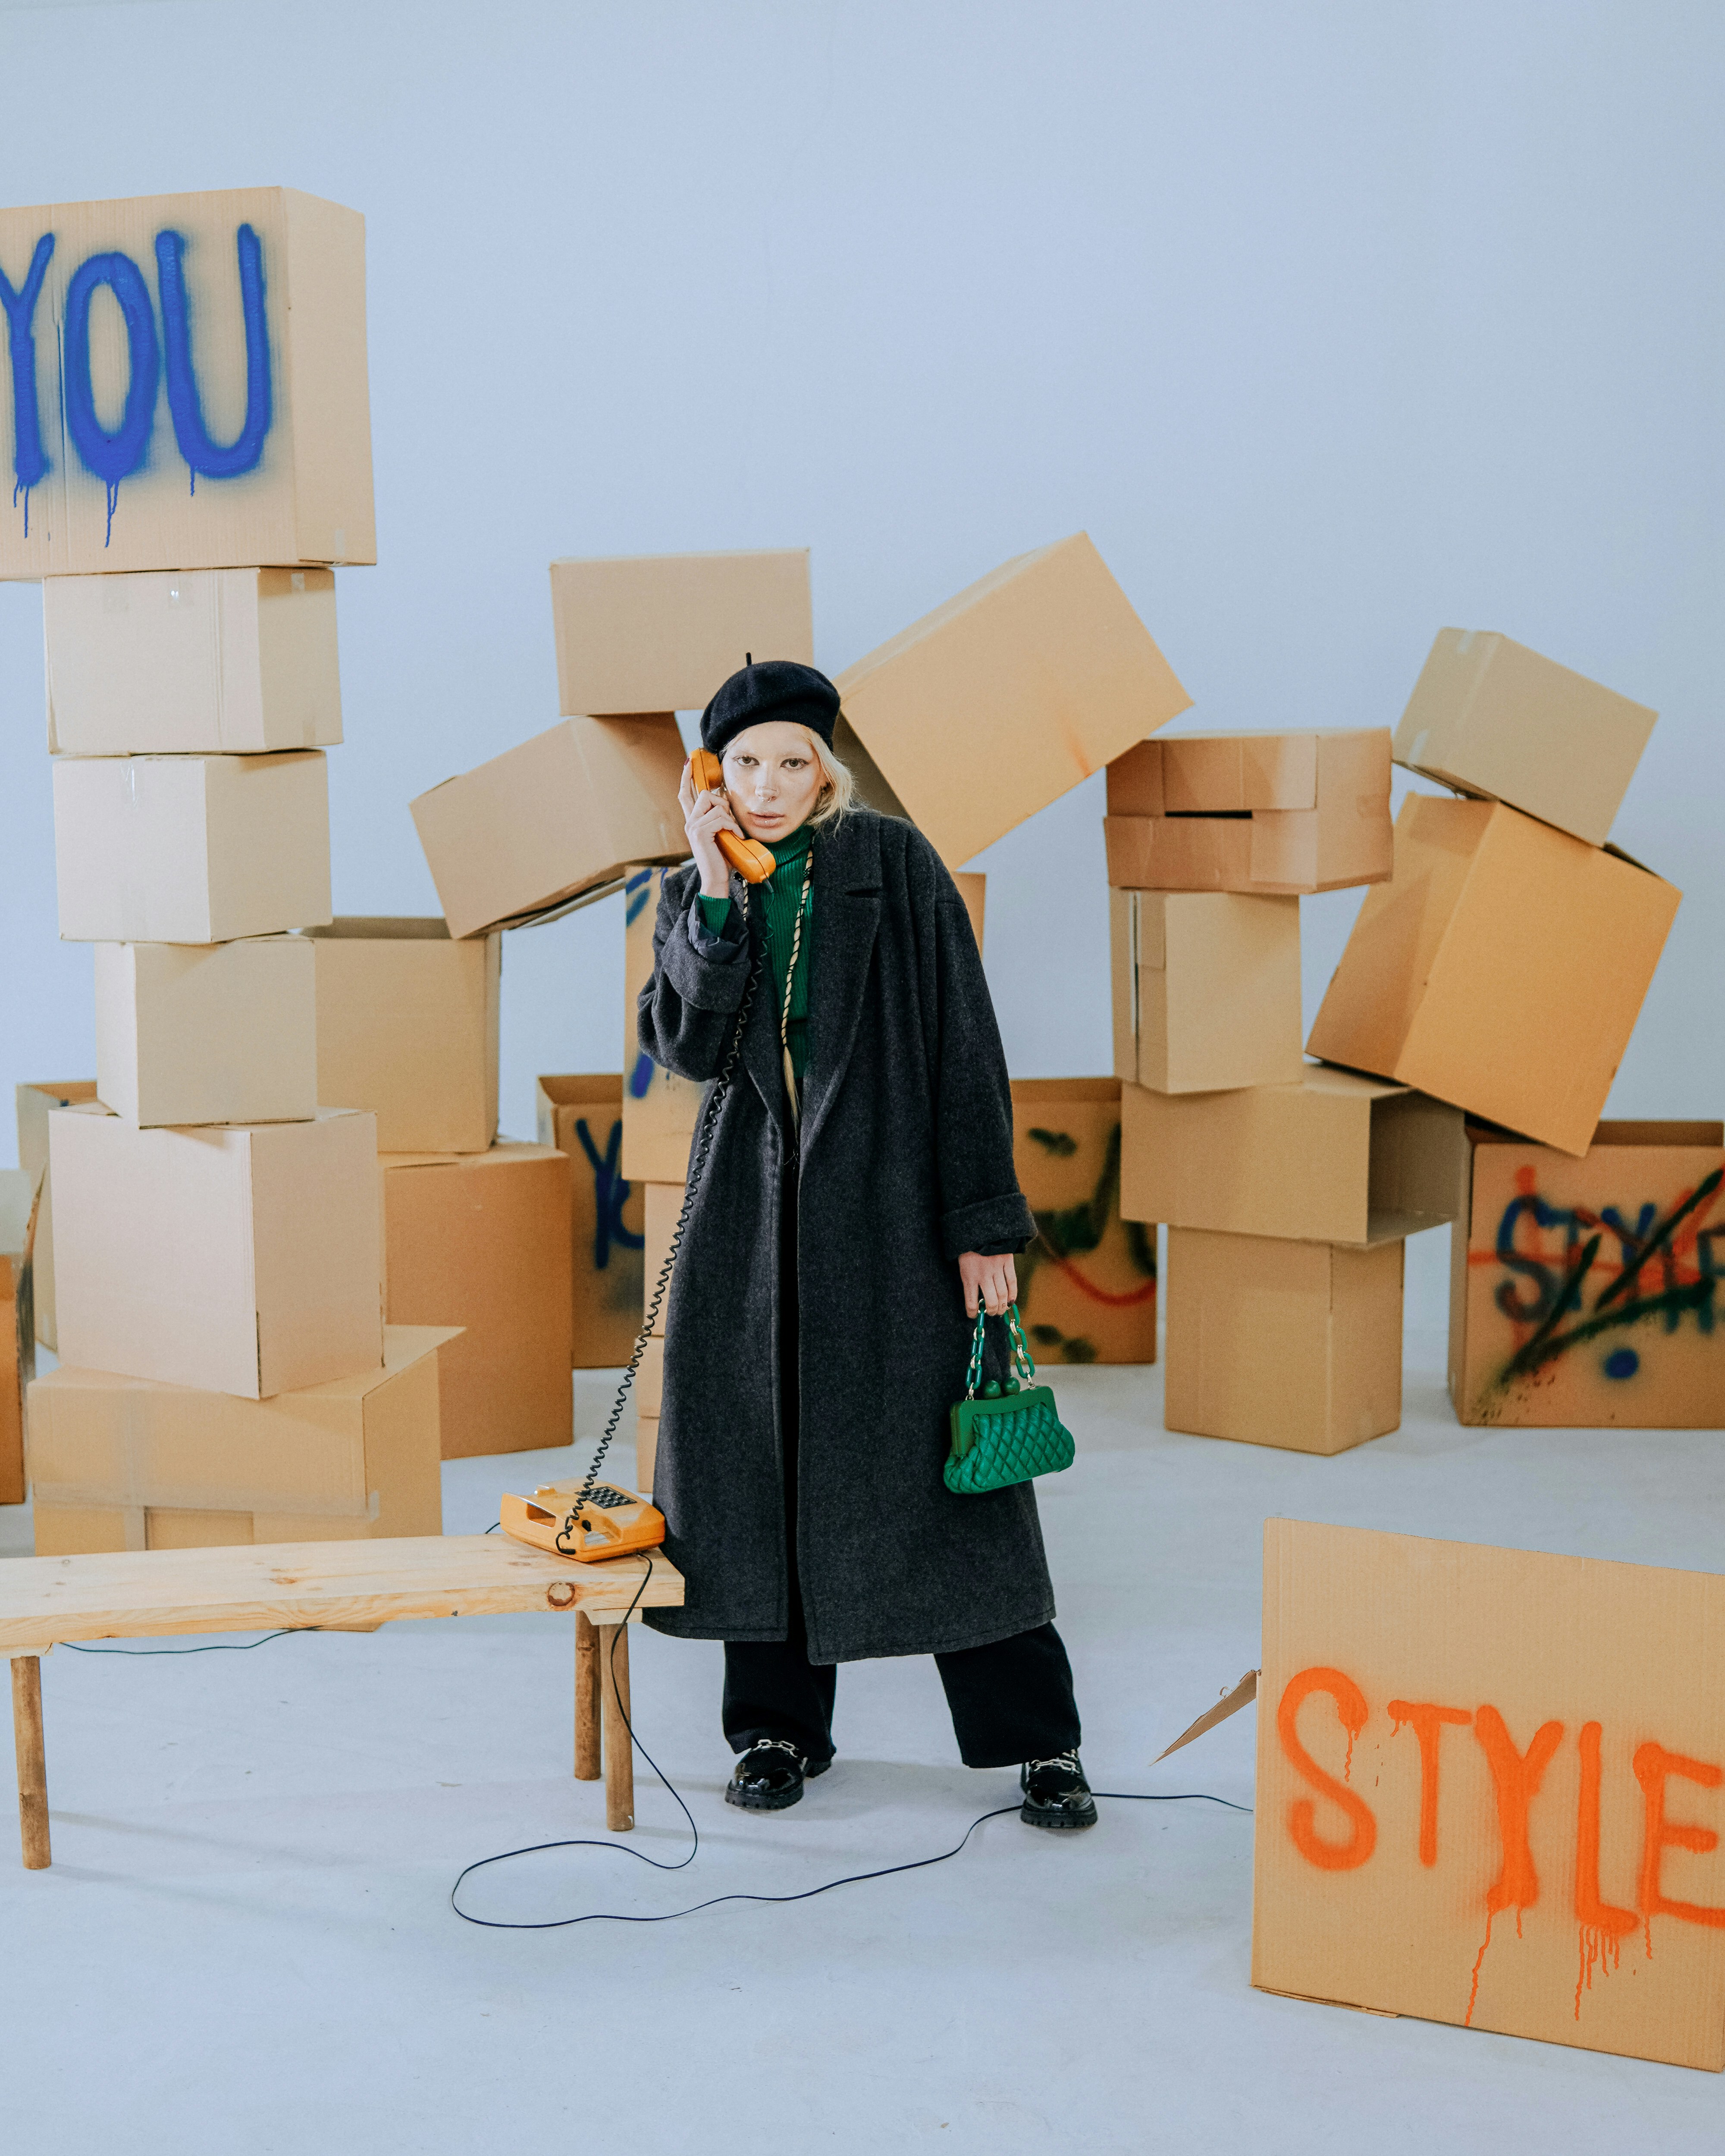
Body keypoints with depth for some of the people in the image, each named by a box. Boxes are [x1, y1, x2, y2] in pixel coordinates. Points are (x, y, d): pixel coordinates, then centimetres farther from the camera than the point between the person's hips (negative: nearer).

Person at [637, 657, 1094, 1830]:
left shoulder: (895, 863, -4)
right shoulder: (697, 893, 7)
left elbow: (965, 1043, -7)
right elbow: (686, 1046, -9)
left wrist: (985, 1220, -11)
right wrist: (717, 889, -15)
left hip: (891, 1202, -3)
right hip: (755, 1208, 4)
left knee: (939, 1463, -2)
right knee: (758, 1455, 6)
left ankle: (1035, 1736, 8)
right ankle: (781, 1721, 22)